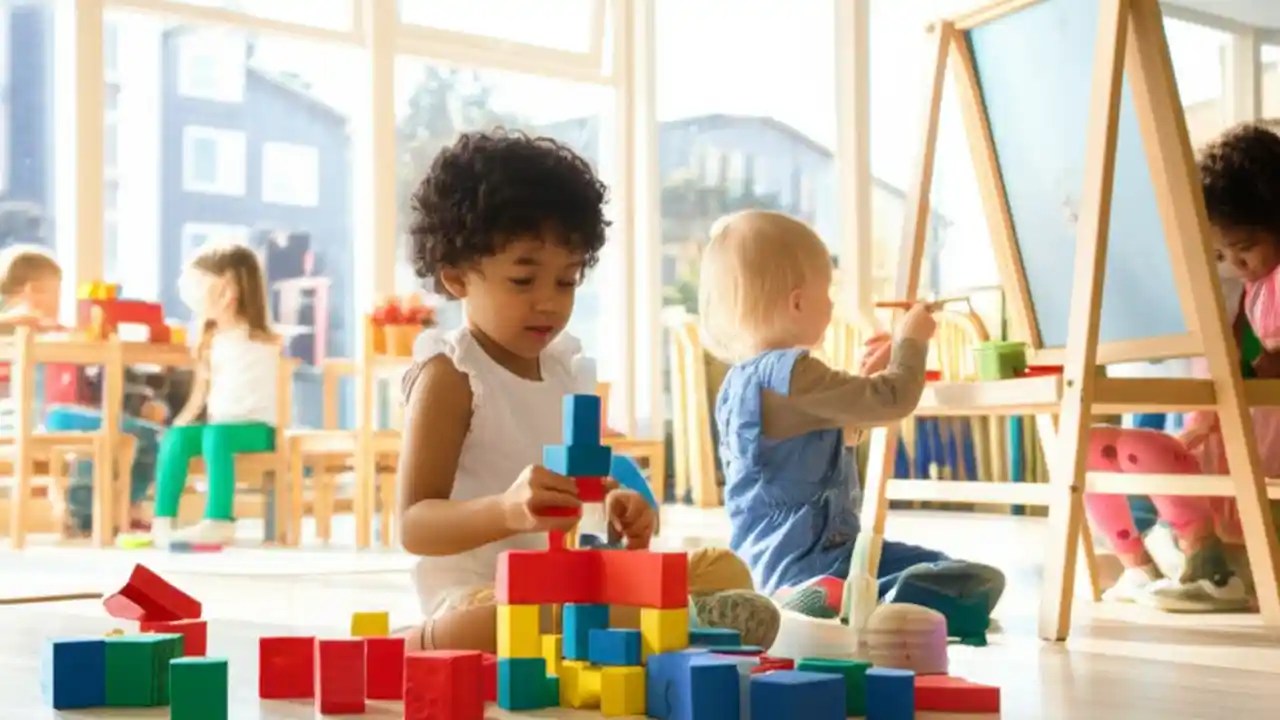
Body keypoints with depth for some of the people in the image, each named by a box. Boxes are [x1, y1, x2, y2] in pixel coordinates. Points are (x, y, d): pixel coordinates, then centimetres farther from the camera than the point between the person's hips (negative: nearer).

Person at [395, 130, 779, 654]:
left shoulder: (567, 370, 13)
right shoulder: (449, 375, -9)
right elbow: (414, 525, -16)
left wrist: (616, 512, -4)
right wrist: (508, 509, -35)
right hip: (478, 599, -7)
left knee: (721, 568, 3)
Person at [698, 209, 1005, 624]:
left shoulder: (738, 381, 14)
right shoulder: (790, 373, -19)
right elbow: (892, 402, -15)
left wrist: (865, 378, 23)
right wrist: (910, 341, 3)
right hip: (806, 563, -11)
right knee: (979, 582, -23)